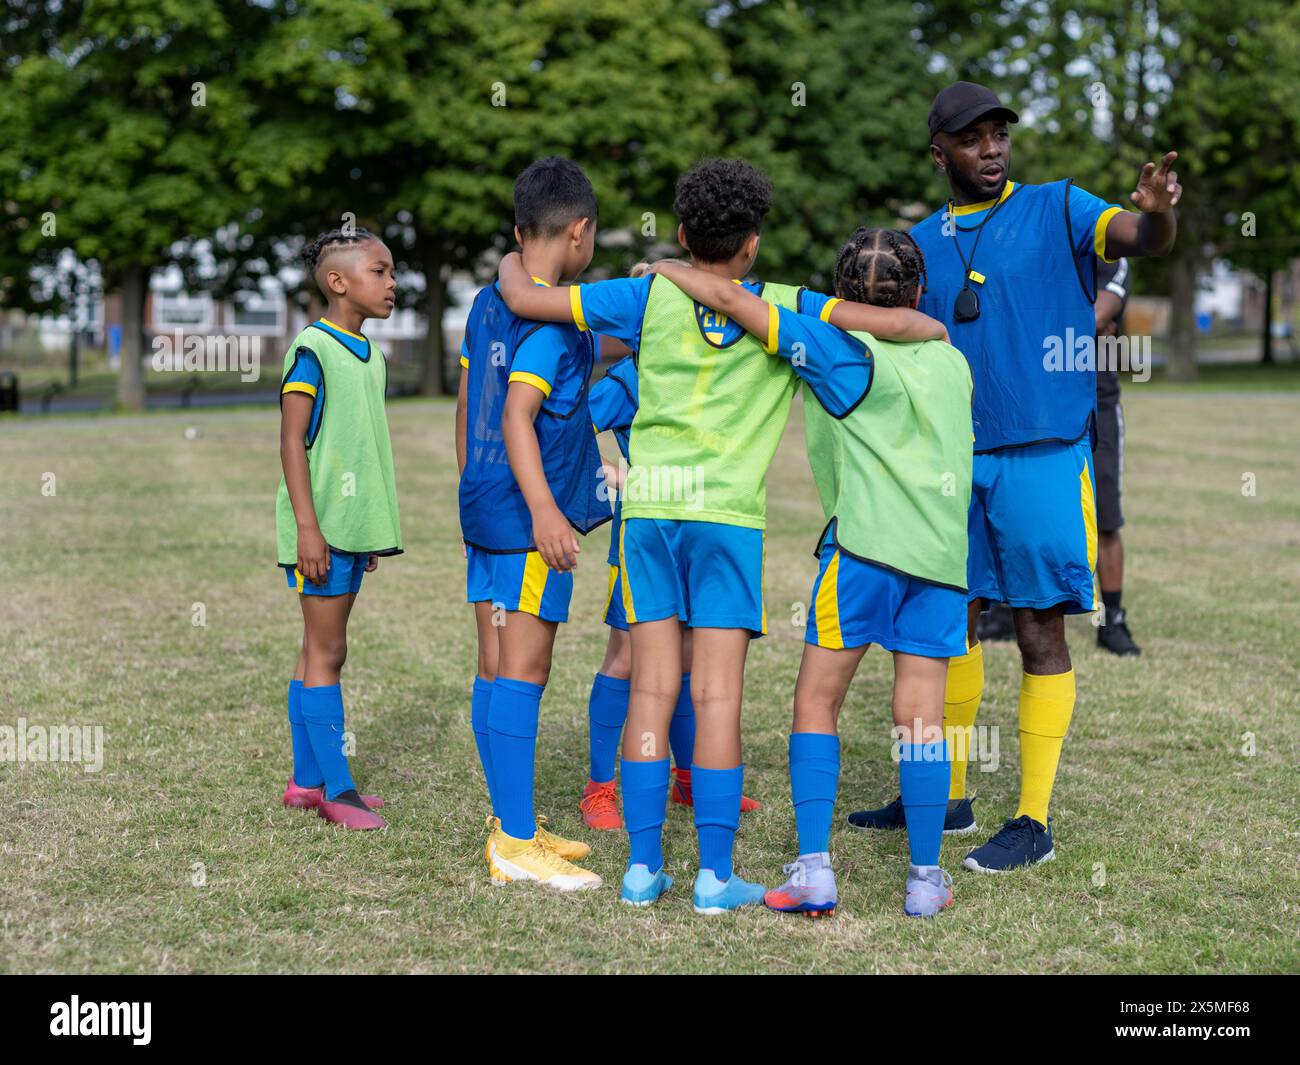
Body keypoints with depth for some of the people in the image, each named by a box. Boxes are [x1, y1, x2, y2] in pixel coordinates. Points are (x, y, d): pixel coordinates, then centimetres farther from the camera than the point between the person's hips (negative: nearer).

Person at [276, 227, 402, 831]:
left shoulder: (370, 356, 14)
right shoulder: (312, 350, -11)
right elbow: (293, 442, -14)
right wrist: (307, 525, -19)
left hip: (354, 525, 8)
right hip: (320, 527, -8)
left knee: (319, 650, 12)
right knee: (326, 652, -3)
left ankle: (306, 780, 19)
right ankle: (336, 789, 1)